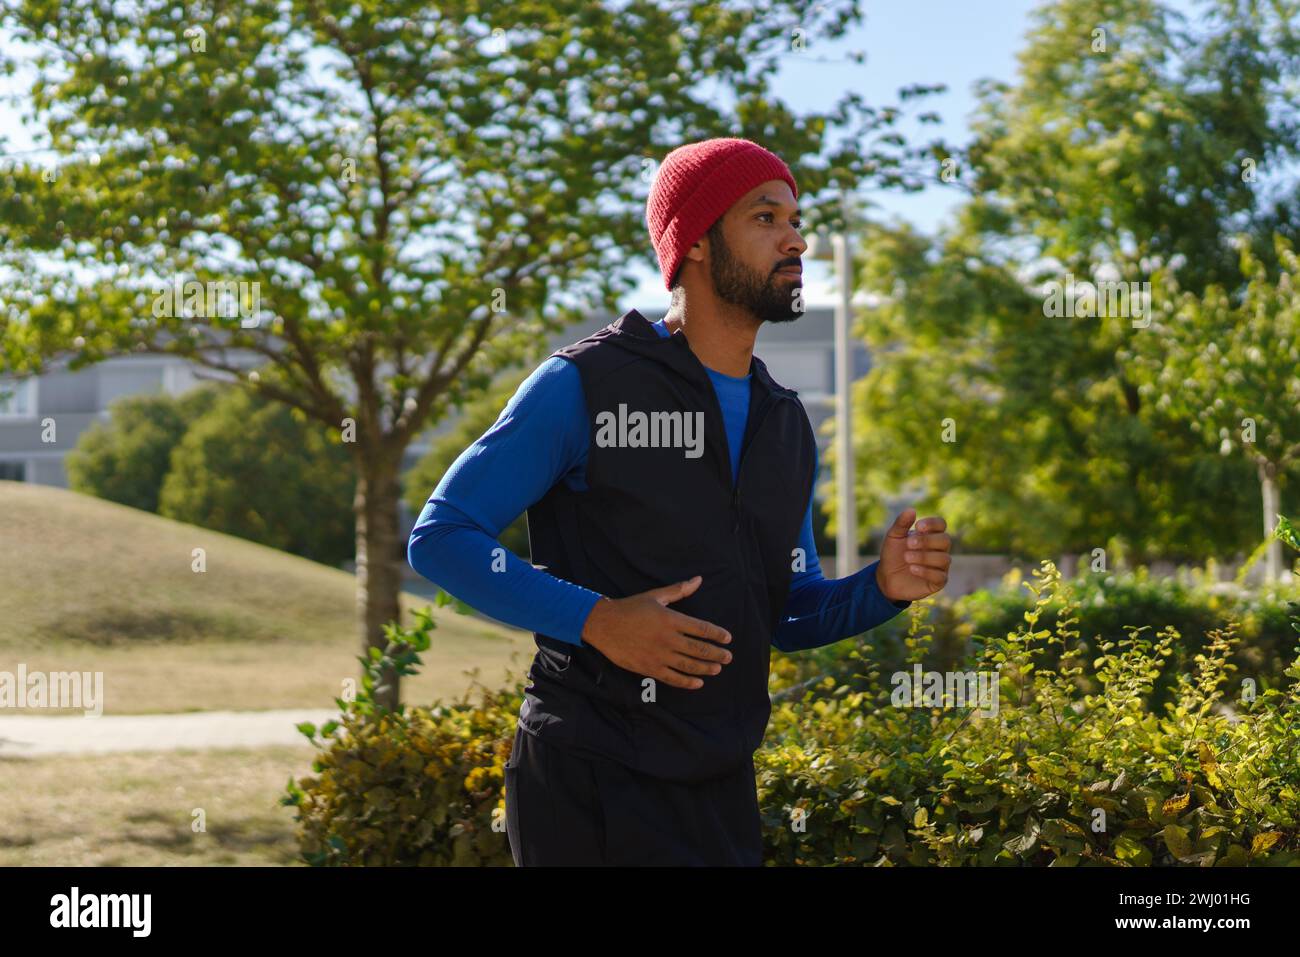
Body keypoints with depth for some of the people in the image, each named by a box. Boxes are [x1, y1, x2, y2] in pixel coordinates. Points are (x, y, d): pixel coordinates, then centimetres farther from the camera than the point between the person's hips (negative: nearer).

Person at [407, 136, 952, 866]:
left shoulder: (787, 426, 12)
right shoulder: (585, 385, -9)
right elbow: (440, 539, -10)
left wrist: (884, 587, -4)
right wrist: (595, 619, -21)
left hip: (722, 788, 7)